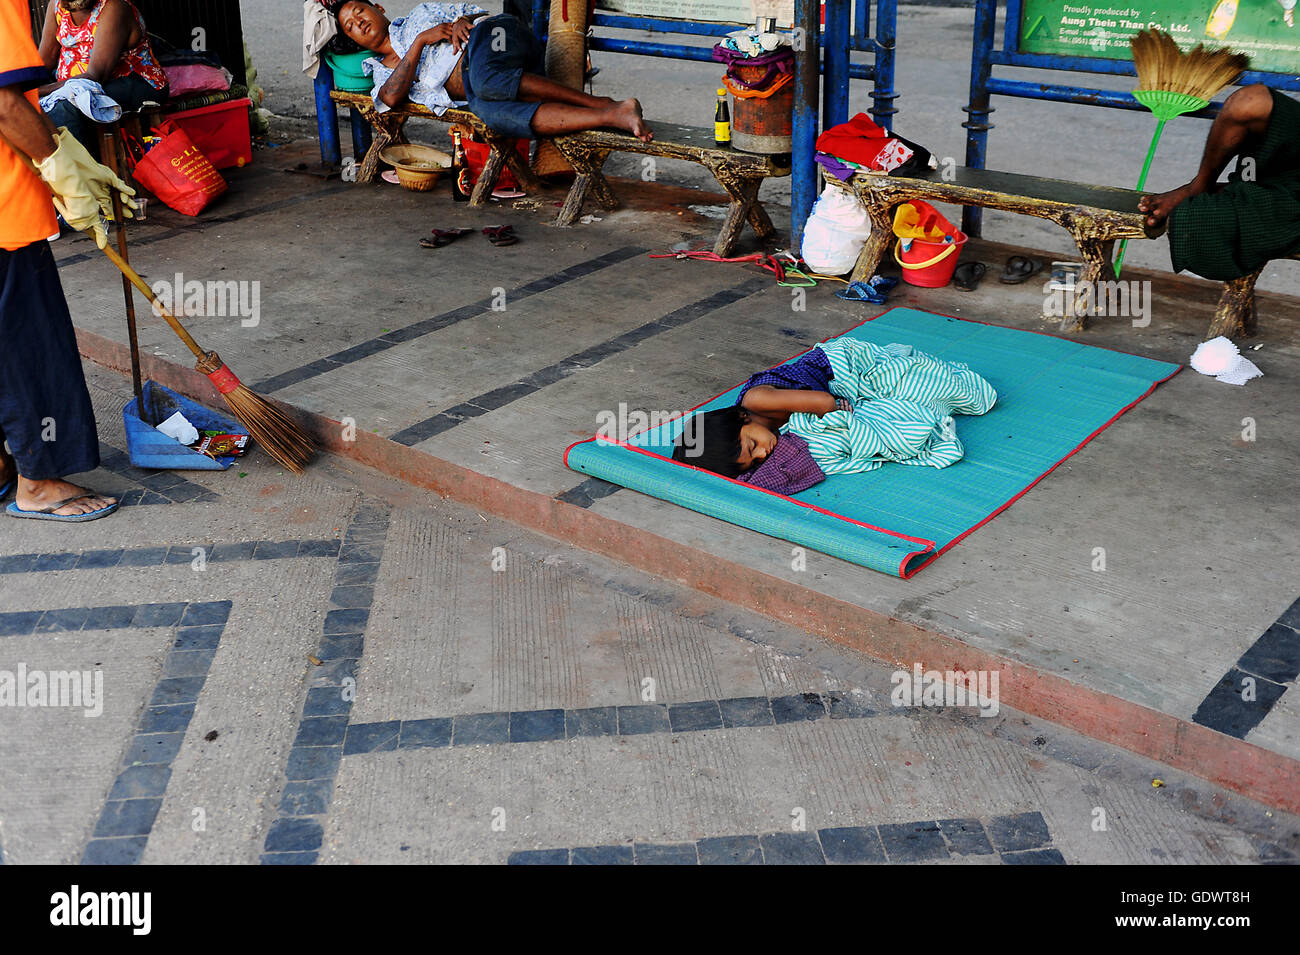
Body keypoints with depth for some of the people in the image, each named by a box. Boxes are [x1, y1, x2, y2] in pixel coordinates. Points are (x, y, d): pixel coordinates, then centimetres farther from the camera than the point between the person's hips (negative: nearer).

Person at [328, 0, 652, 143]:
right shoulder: (382, 73, 24)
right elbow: (391, 97, 1)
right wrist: (421, 41, 0)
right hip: (473, 92, 2)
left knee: (484, 80, -40)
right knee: (490, 112, -37)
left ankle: (599, 102, -34)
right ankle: (613, 116, -46)